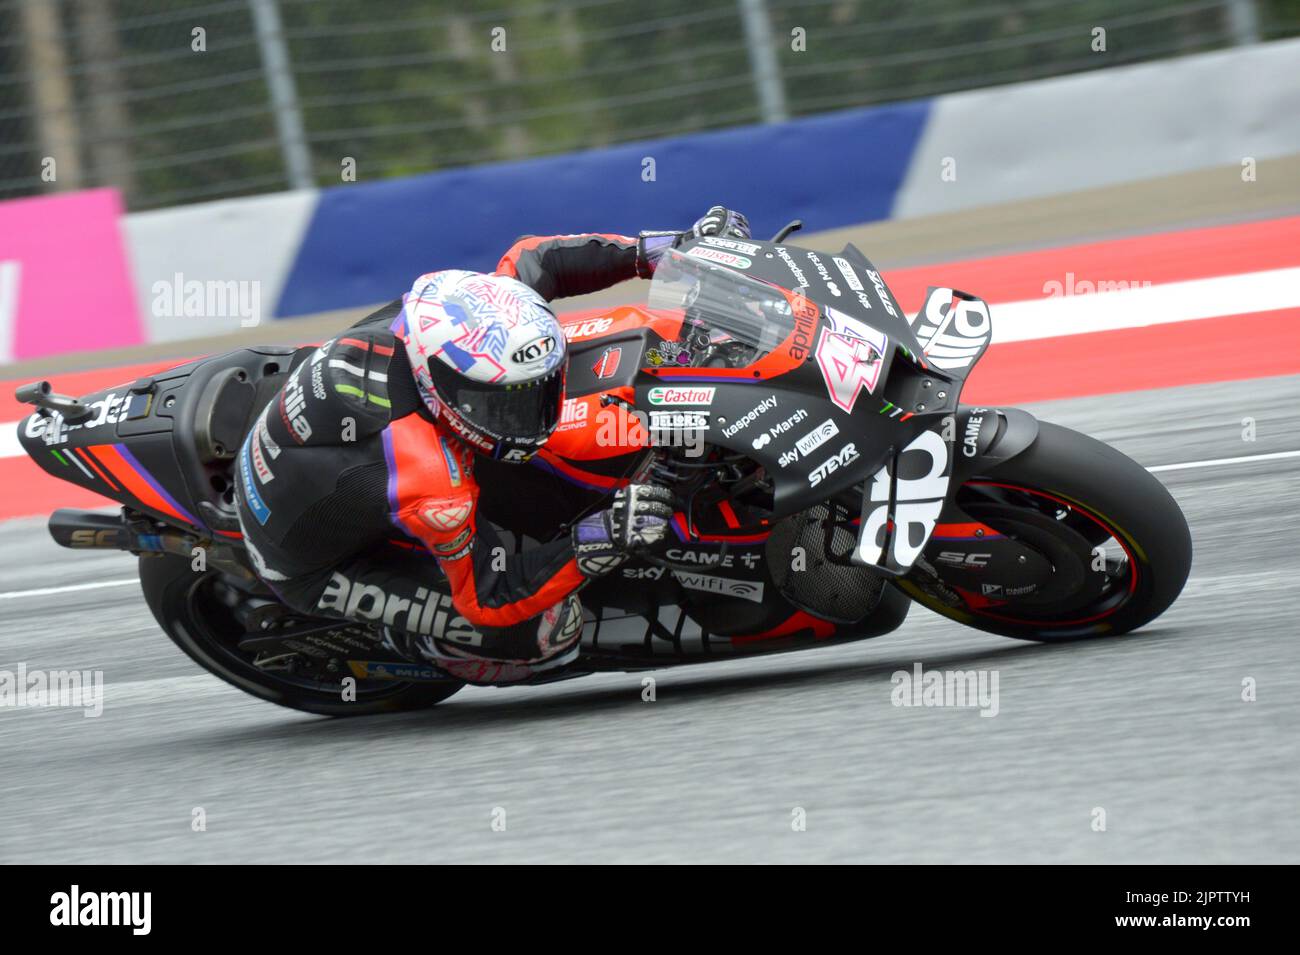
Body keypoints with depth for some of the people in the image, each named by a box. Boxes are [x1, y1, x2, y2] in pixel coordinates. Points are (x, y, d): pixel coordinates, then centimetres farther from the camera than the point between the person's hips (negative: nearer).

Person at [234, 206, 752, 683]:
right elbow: (487, 595, -31)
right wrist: (598, 542, -43)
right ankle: (405, 636, 9)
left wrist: (670, 247, -9)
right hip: (312, 560, -8)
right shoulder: (429, 480, -43)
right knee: (546, 630, -18)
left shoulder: (436, 309, -24)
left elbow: (530, 259, -4)